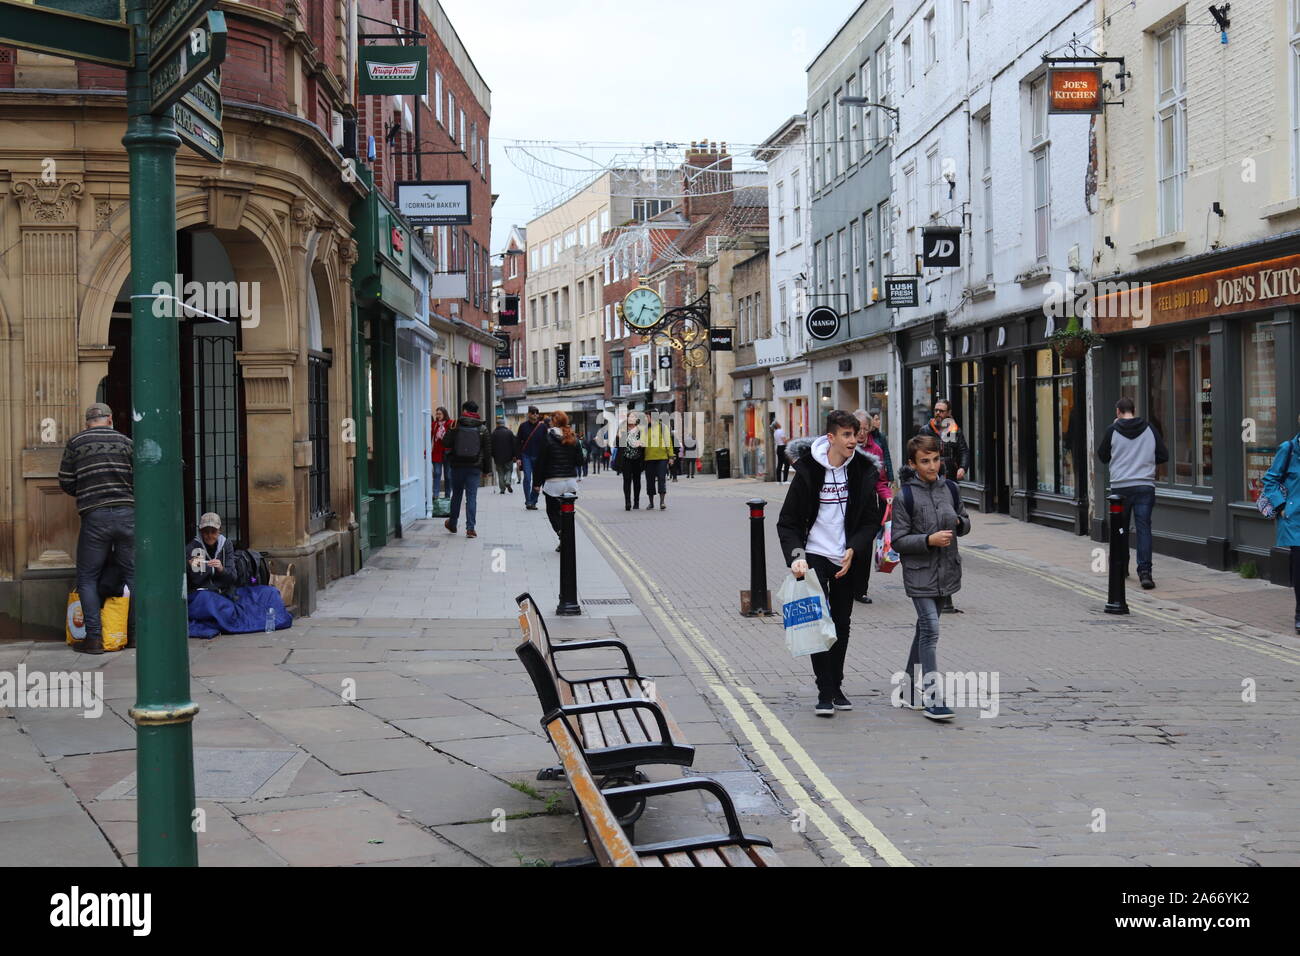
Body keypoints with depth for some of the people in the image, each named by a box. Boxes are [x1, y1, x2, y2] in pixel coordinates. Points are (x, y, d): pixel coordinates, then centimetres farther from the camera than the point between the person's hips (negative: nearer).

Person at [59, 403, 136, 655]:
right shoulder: (126, 442, 8)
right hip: (127, 514, 1)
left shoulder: (76, 443, 6)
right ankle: (136, 634, 10)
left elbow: (66, 483, 6)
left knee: (87, 578, 7)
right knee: (133, 574, 10)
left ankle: (94, 637, -1)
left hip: (94, 517, -1)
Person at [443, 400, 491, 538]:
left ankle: (452, 524, 29)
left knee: (456, 495, 16)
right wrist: (487, 468, 7)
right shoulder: (482, 428, -1)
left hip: (457, 466, 1)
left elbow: (446, 442, -3)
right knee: (472, 497, -1)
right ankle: (470, 528, -8)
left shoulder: (456, 425, -5)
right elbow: (487, 450, 2)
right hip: (474, 467, 0)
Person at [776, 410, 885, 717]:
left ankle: (837, 688, 22)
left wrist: (854, 550, -10)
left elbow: (871, 519, 5)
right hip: (815, 555, -3)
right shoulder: (808, 471, -9)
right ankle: (825, 693, -7)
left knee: (841, 624, 10)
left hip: (848, 559, 3)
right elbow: (787, 522, -5)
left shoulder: (863, 471, -1)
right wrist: (796, 556, -18)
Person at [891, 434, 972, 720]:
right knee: (930, 630, -14)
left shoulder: (950, 487, 6)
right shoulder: (905, 496, -10)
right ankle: (933, 699, -14)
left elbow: (966, 523, 17)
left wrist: (959, 522, -6)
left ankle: (910, 689, 27)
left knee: (925, 628, 15)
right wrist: (929, 540, -22)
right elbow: (898, 541, -9)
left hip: (946, 571, 6)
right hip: (919, 573, -5)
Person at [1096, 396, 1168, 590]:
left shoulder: (1112, 430, -3)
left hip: (1120, 487, 0)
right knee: (1144, 528, -2)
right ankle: (1145, 572, -14)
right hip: (1145, 485, 0)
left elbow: (1102, 456, 7)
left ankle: (1121, 569, 26)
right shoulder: (1149, 429, 2)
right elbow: (1163, 456, 6)